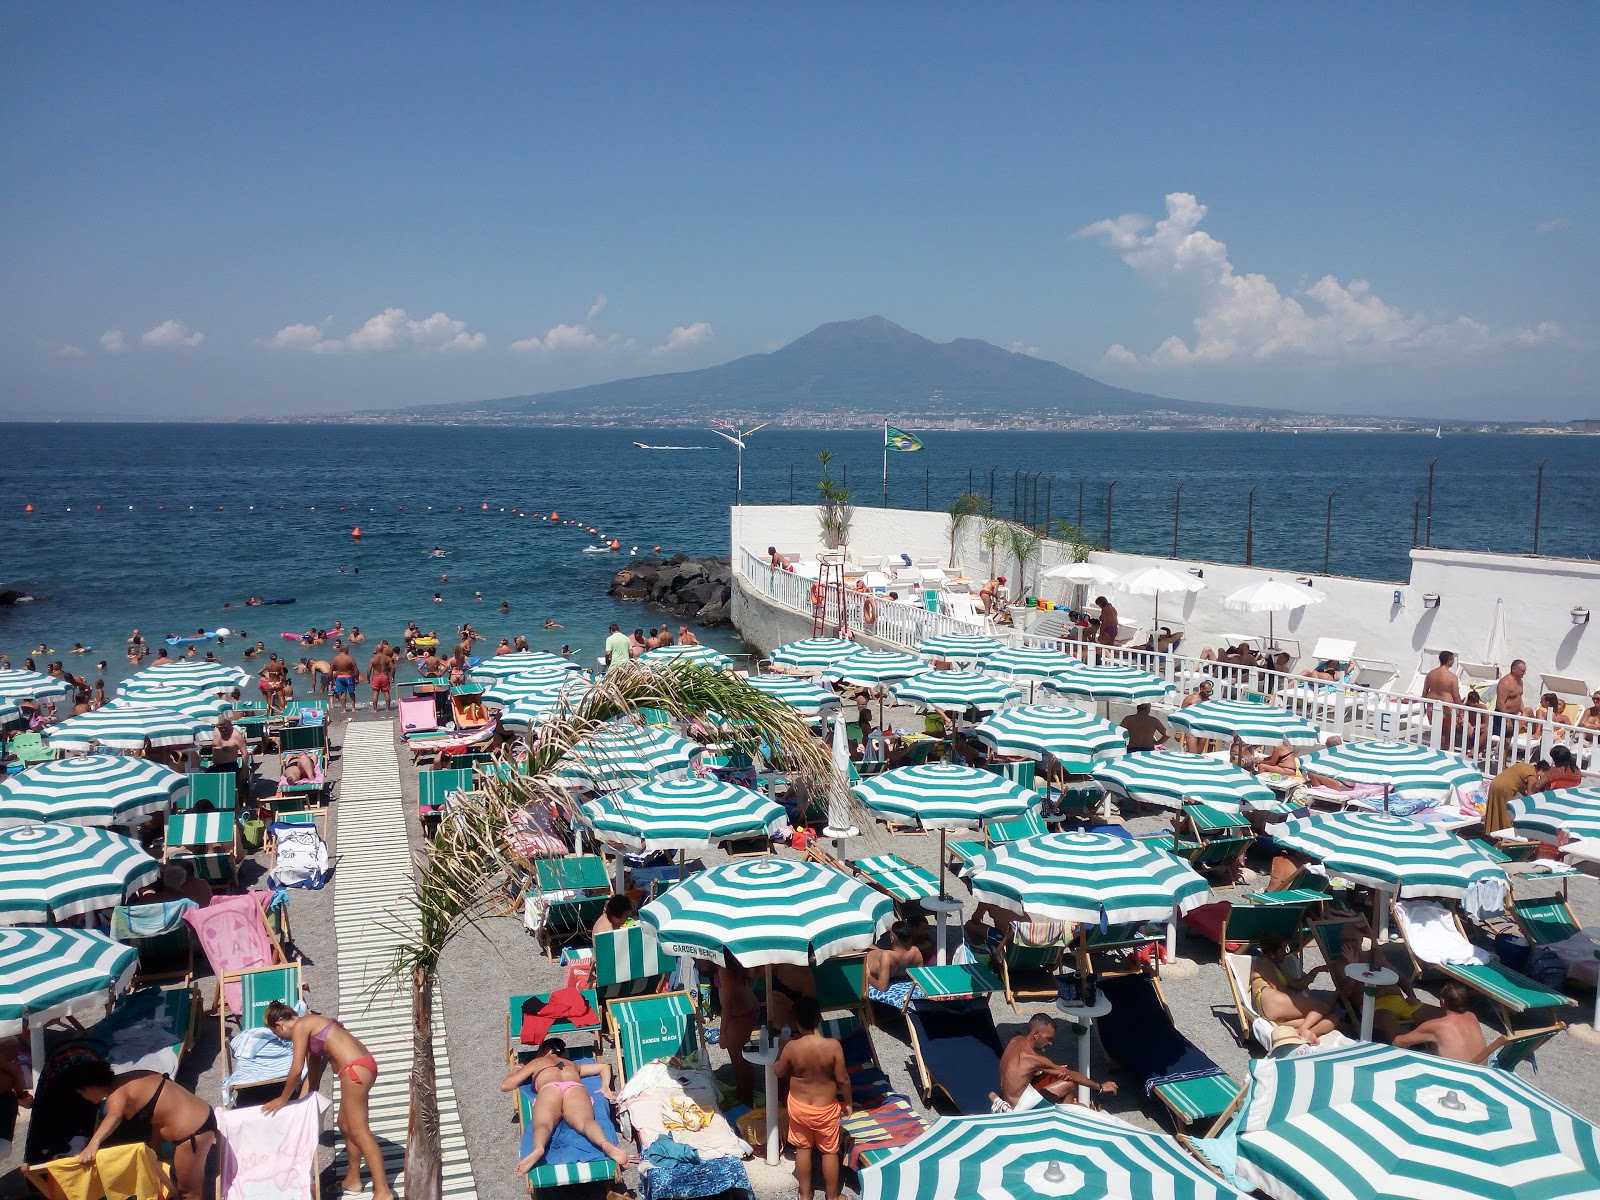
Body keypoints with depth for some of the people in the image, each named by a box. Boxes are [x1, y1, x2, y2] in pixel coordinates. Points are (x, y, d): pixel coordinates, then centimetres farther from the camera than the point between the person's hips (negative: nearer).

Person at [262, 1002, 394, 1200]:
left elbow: (297, 1069, -4)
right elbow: (313, 1072, 28)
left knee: (359, 1131, -8)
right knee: (345, 1124, 21)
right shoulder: (312, 1025, 24)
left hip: (355, 1069, -10)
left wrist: (283, 1099, 9)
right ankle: (353, 1180, 34)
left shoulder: (299, 1027, -3)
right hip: (360, 1066, 10)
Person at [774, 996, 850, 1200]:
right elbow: (843, 1080, -15)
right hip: (826, 1108, -1)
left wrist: (783, 1048, 12)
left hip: (799, 1106, 1)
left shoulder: (791, 1047, -22)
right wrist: (847, 1102, 2)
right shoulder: (833, 1046, -25)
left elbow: (779, 1072, -3)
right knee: (830, 1152, 19)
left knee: (802, 1148, 23)